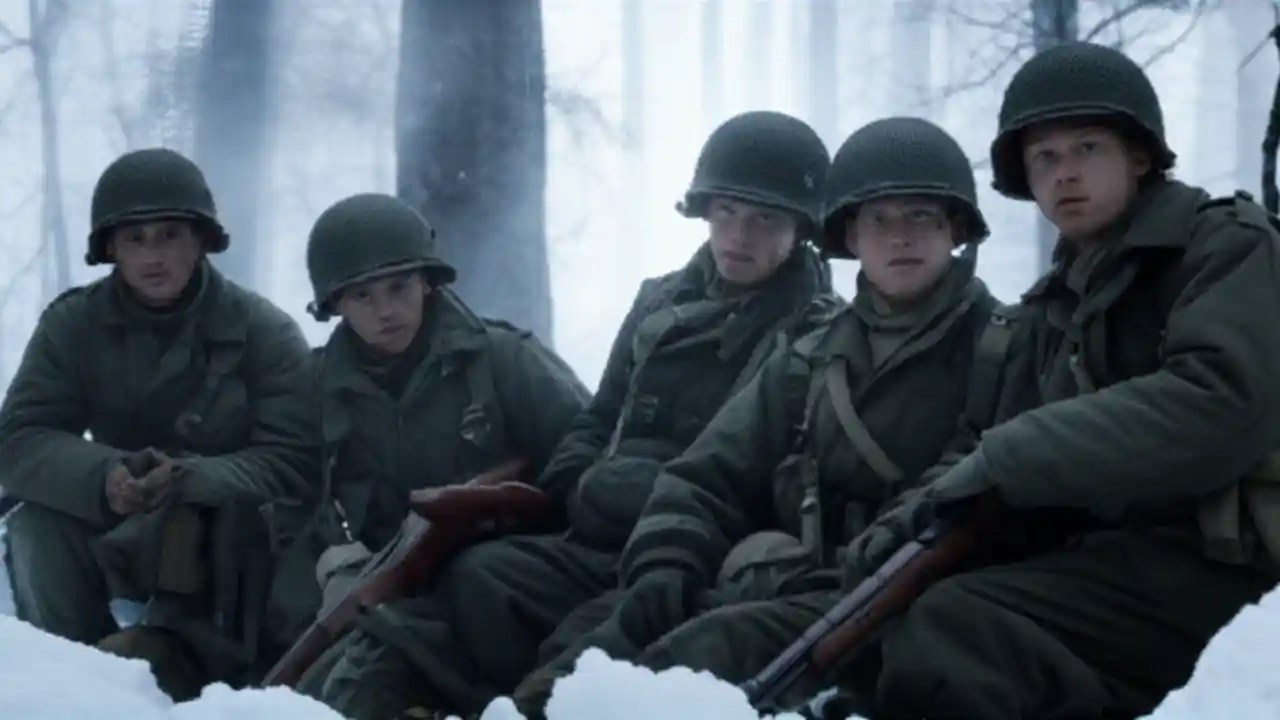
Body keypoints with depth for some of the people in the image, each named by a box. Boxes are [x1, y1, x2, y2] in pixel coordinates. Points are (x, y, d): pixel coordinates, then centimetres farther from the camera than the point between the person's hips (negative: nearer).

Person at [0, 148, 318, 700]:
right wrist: (104, 478, -36)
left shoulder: (264, 332, -12)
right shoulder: (73, 324, -4)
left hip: (229, 541, -3)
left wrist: (192, 481, -37)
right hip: (117, 533, 3)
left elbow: (292, 466, -19)